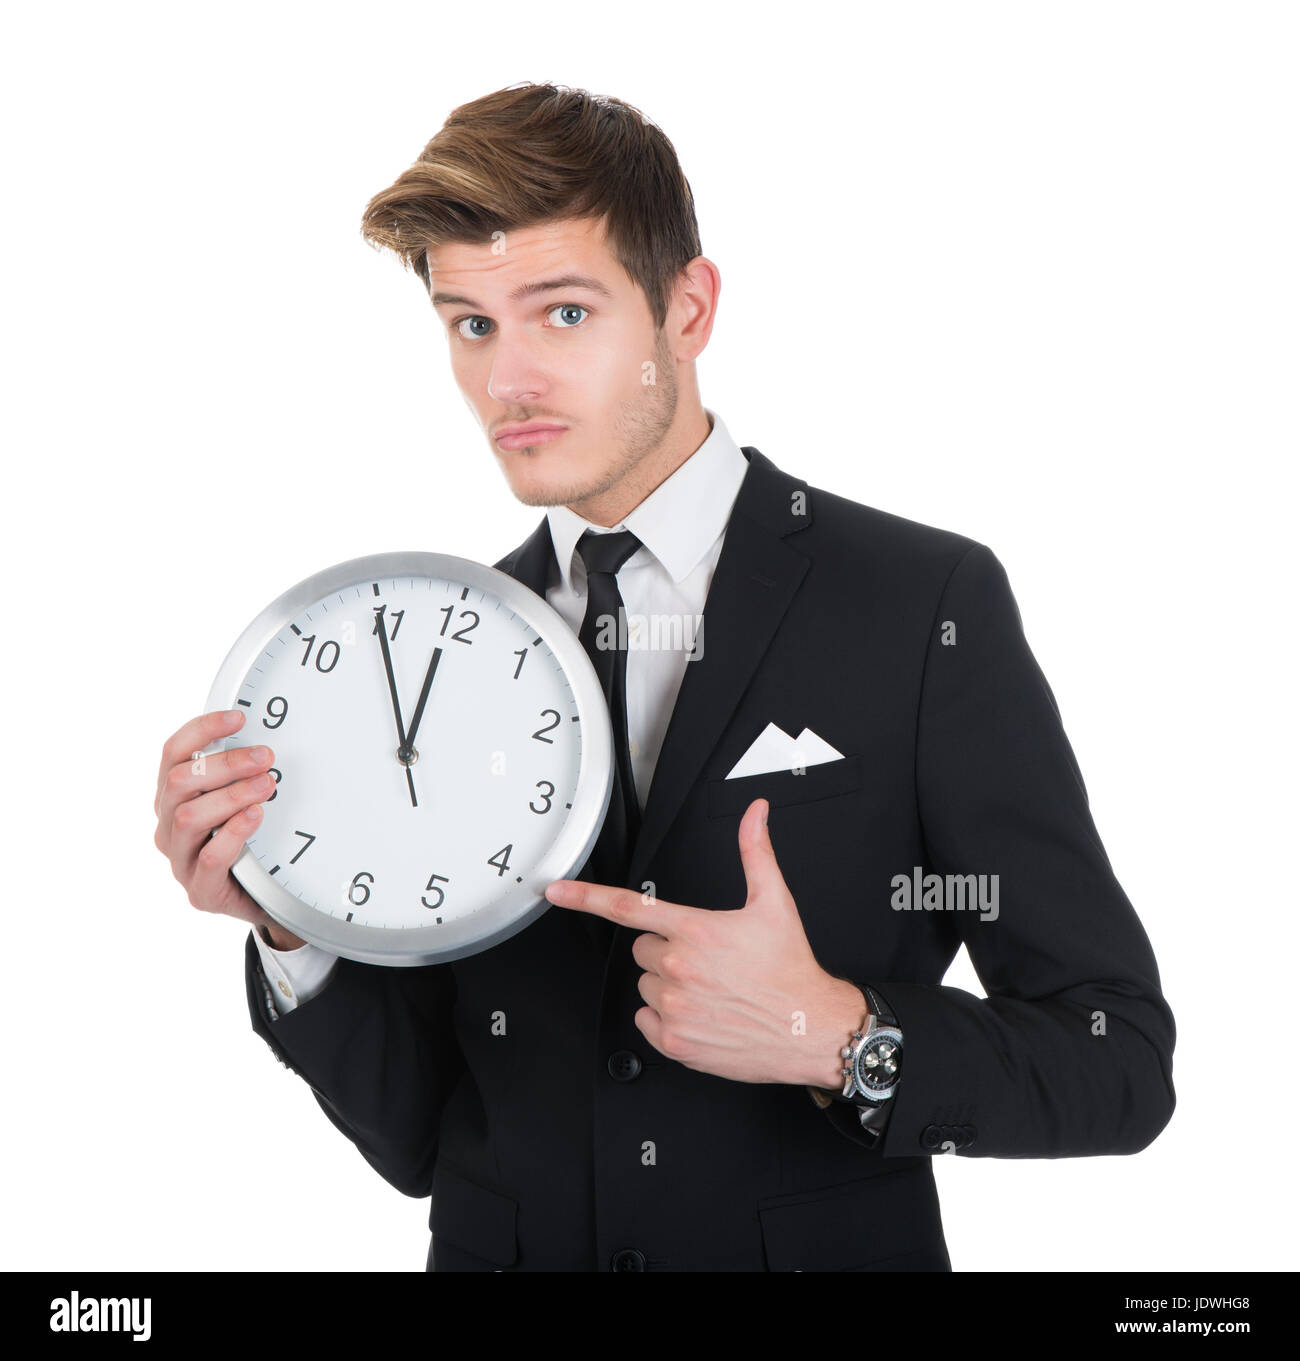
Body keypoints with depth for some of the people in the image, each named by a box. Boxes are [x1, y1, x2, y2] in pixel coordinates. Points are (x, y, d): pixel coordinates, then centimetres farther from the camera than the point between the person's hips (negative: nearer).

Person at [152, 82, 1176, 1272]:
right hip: (506, 1249, 3)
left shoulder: (928, 606, -9)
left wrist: (838, 1039, -19)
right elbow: (415, 1135, 3)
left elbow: (1120, 1062, -6)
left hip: (832, 1242, -2)